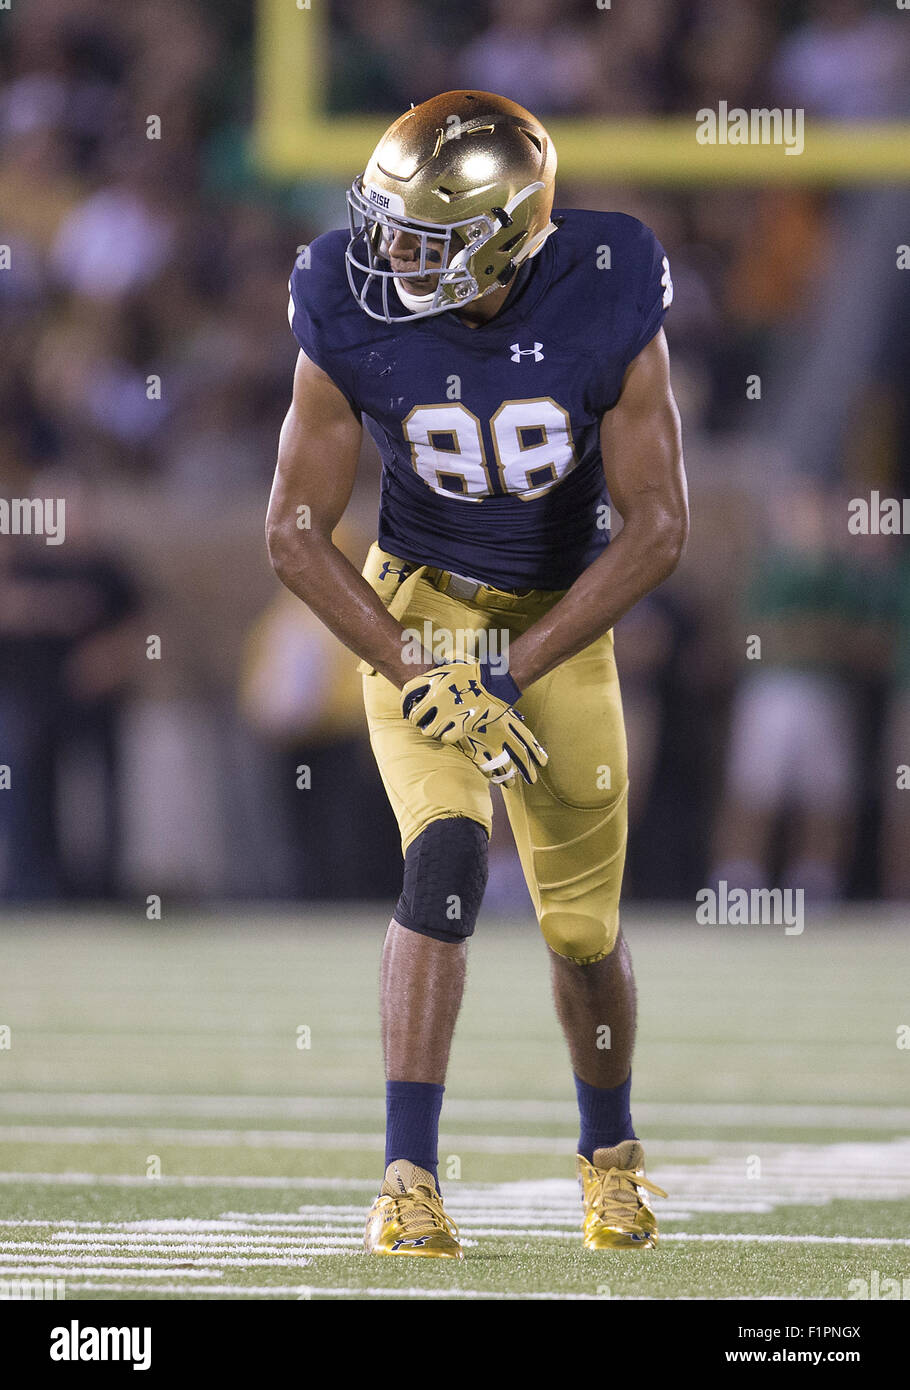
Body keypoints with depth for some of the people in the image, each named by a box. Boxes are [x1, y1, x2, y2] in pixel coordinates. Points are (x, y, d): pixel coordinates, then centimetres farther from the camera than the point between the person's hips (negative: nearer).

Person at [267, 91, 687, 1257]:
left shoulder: (604, 309, -23)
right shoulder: (353, 323, -21)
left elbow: (658, 530, -19)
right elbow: (295, 533, -14)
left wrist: (507, 669, -22)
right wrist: (421, 677, -21)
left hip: (562, 620, 1)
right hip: (416, 607, -1)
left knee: (584, 928, 6)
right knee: (447, 857, -24)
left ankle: (609, 1151, 34)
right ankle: (408, 1180, -22)